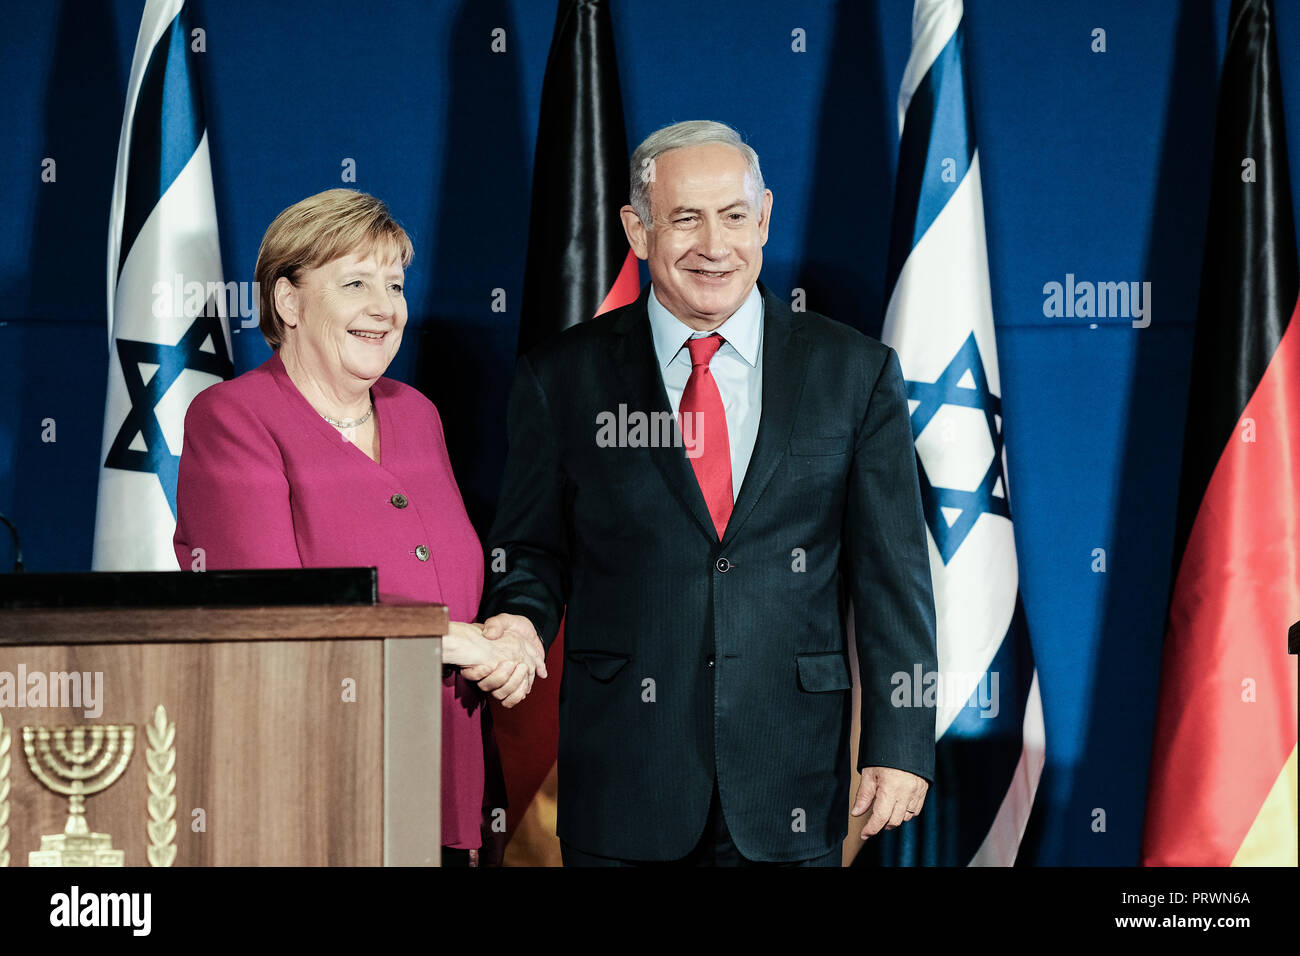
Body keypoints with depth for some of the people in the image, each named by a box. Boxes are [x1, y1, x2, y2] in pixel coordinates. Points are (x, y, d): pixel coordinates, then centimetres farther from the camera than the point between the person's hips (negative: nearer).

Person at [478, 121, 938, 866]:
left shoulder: (856, 372, 5)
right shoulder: (564, 377, 4)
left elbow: (894, 577, 4)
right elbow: (533, 548, 11)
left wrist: (900, 745, -2)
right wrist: (522, 617, -11)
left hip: (790, 777, 0)